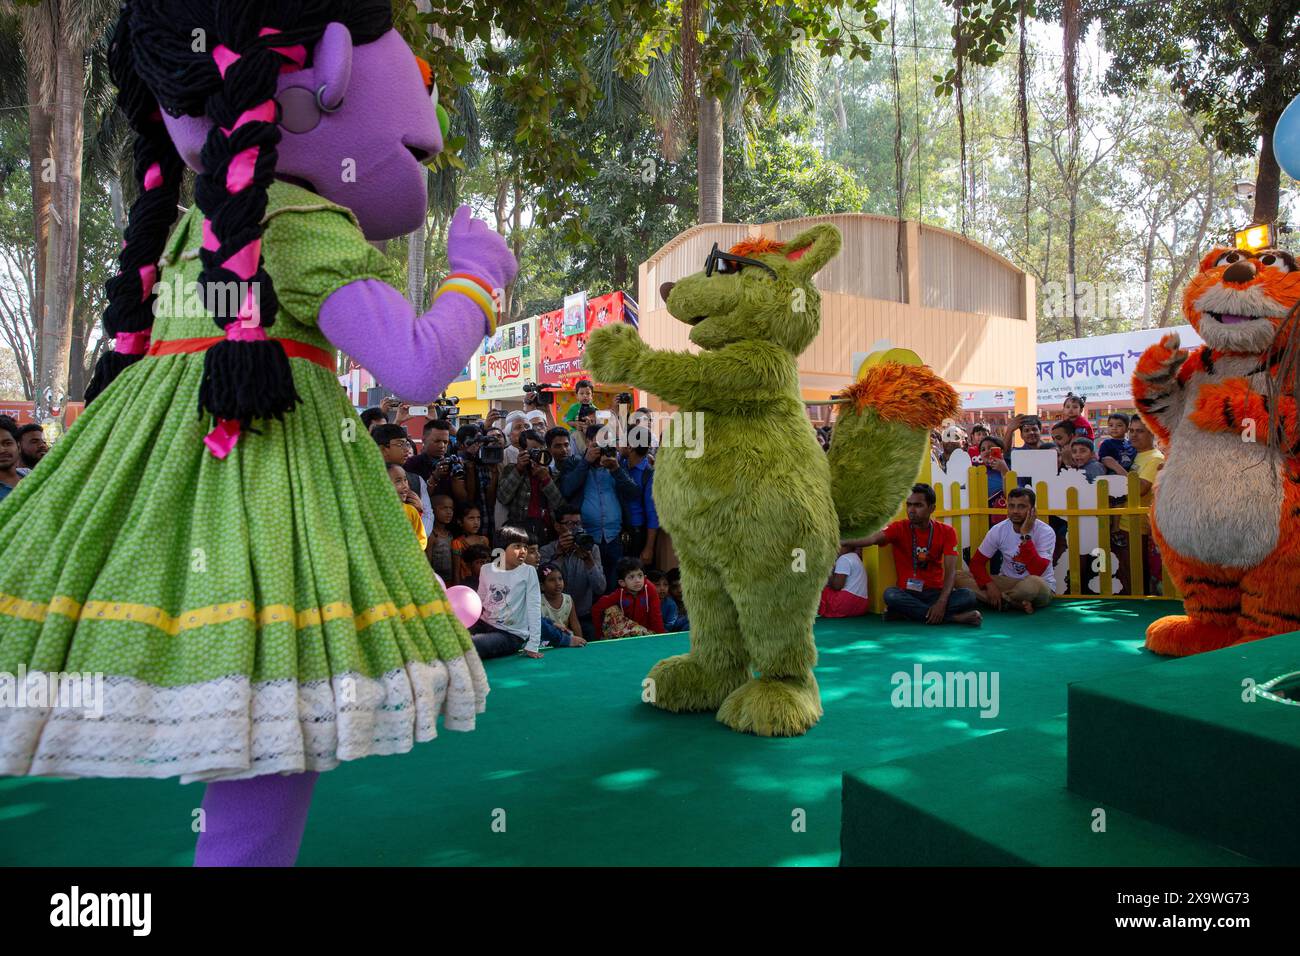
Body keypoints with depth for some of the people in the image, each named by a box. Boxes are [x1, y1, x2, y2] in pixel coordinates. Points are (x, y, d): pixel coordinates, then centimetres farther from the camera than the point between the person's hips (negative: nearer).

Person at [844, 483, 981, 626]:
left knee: (968, 596, -26)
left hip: (936, 592, 1)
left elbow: (950, 571, -9)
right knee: (890, 595, -34)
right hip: (907, 593, -1)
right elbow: (873, 538, -24)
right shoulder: (899, 528, -4)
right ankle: (954, 617, -27)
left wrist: (942, 602, -27)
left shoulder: (946, 531, 0)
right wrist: (843, 543, -46)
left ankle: (905, 612, -25)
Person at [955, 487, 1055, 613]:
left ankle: (999, 600, -12)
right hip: (1008, 582, 5)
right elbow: (977, 562, -4)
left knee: (1033, 583, -43)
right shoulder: (999, 530, -6)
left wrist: (1025, 535, -30)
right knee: (959, 576, -15)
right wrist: (990, 585, -22)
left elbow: (1037, 572, -29)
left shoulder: (1045, 532, -17)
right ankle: (1016, 604, -19)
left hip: (1041, 586, -5)